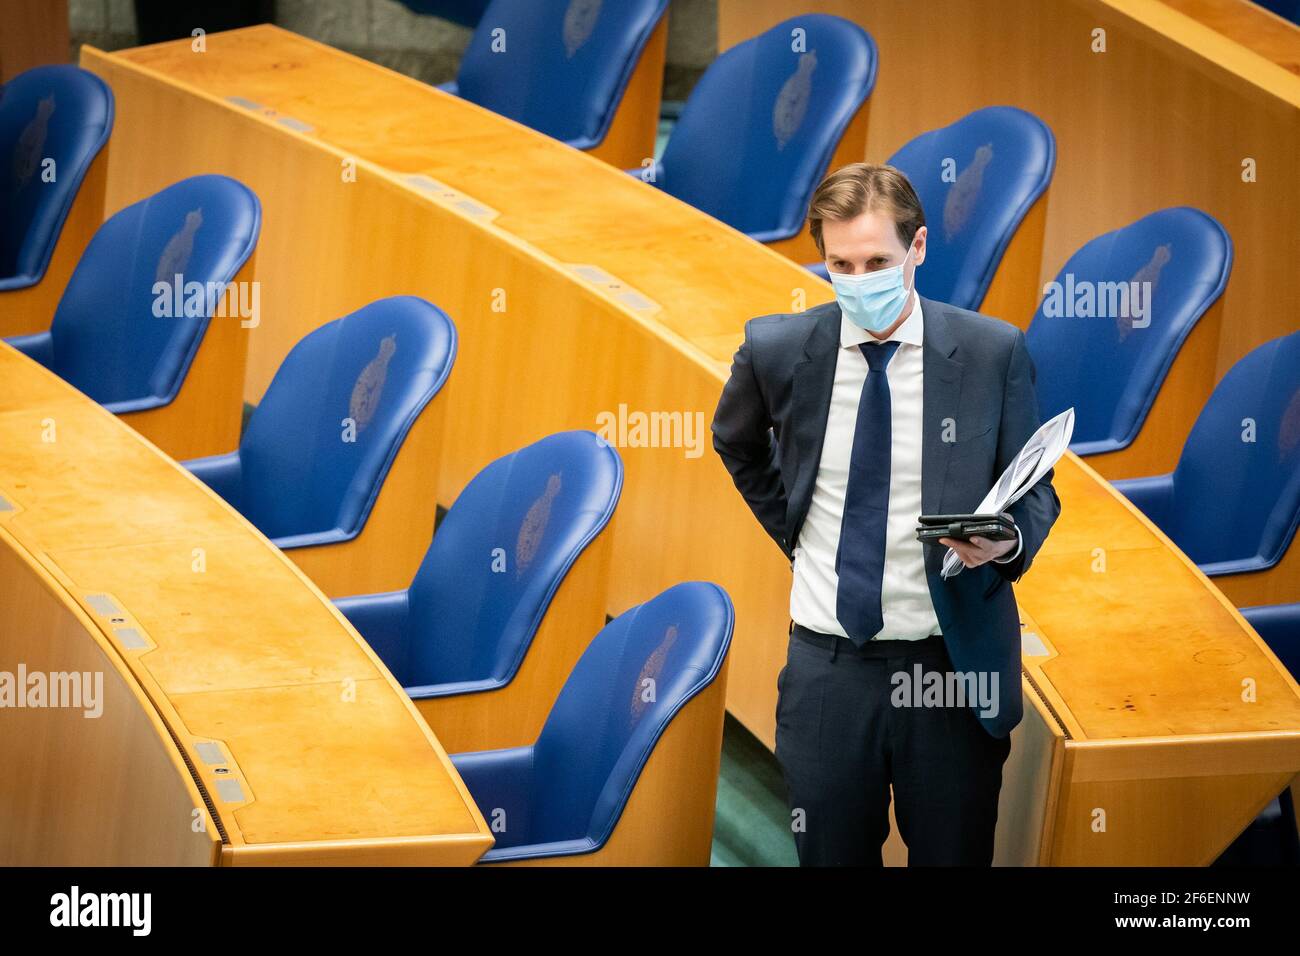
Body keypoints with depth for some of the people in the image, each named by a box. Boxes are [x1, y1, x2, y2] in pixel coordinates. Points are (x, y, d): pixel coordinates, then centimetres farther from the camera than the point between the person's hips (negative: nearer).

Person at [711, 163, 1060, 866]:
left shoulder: (993, 352, -6)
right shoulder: (777, 349, -1)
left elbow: (1035, 491, 2)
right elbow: (736, 444, 21)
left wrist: (1007, 539, -19)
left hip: (956, 668, -1)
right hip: (828, 667, 1)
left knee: (954, 858, 8)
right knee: (830, 858, 10)